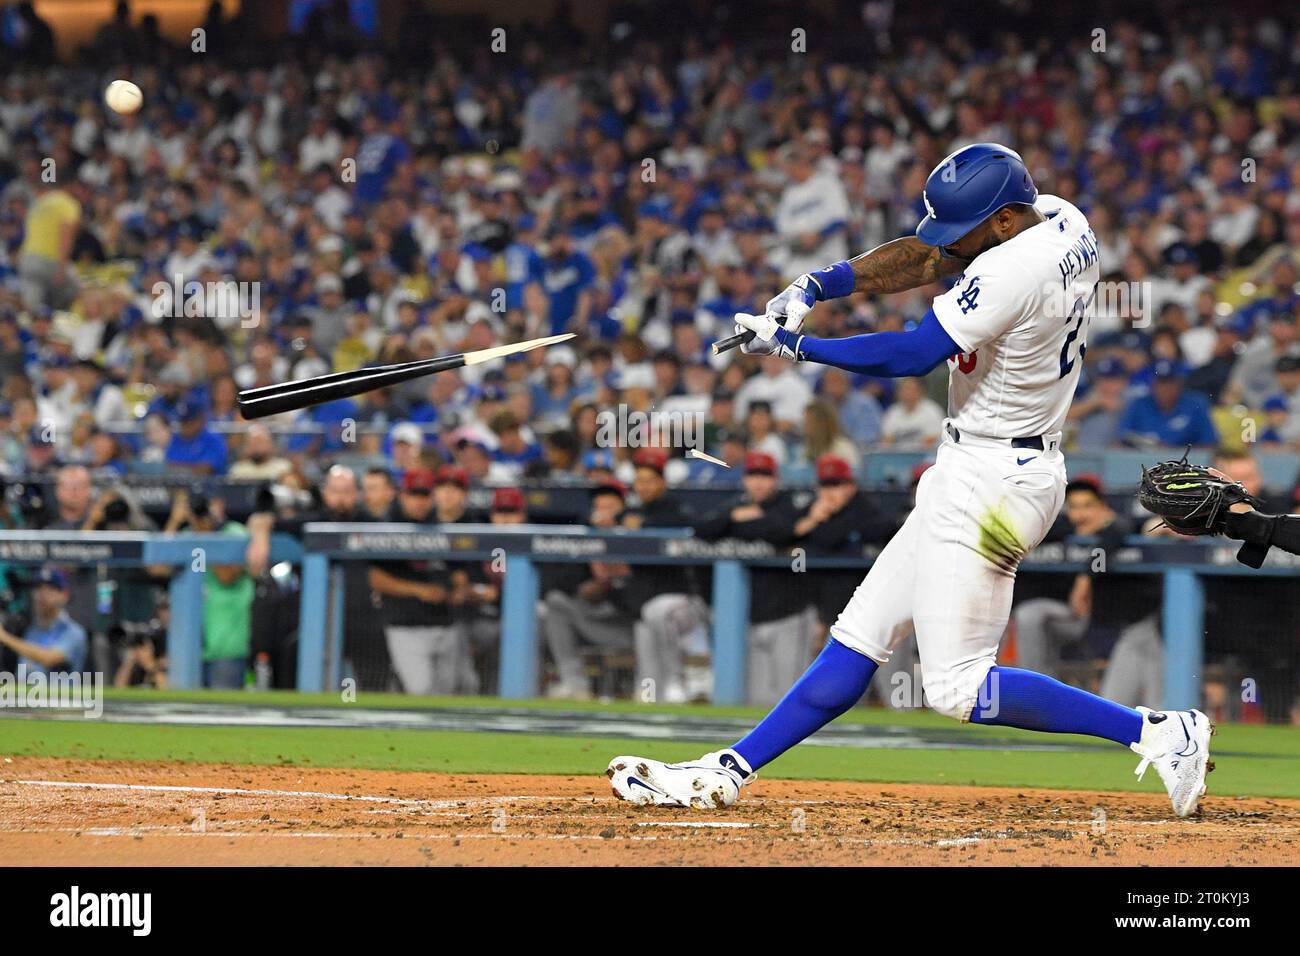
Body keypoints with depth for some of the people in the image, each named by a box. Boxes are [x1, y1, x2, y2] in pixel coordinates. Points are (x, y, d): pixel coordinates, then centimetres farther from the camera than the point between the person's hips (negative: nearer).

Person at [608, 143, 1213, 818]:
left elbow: (911, 356, -23)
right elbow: (925, 259, 10)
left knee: (957, 687, -8)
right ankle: (725, 774, 15)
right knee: (862, 634, 11)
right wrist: (816, 286, -1)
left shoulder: (1011, 269, -24)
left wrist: (793, 346, -13)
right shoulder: (1061, 221, 4)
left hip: (990, 481, -11)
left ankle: (1156, 733, -7)